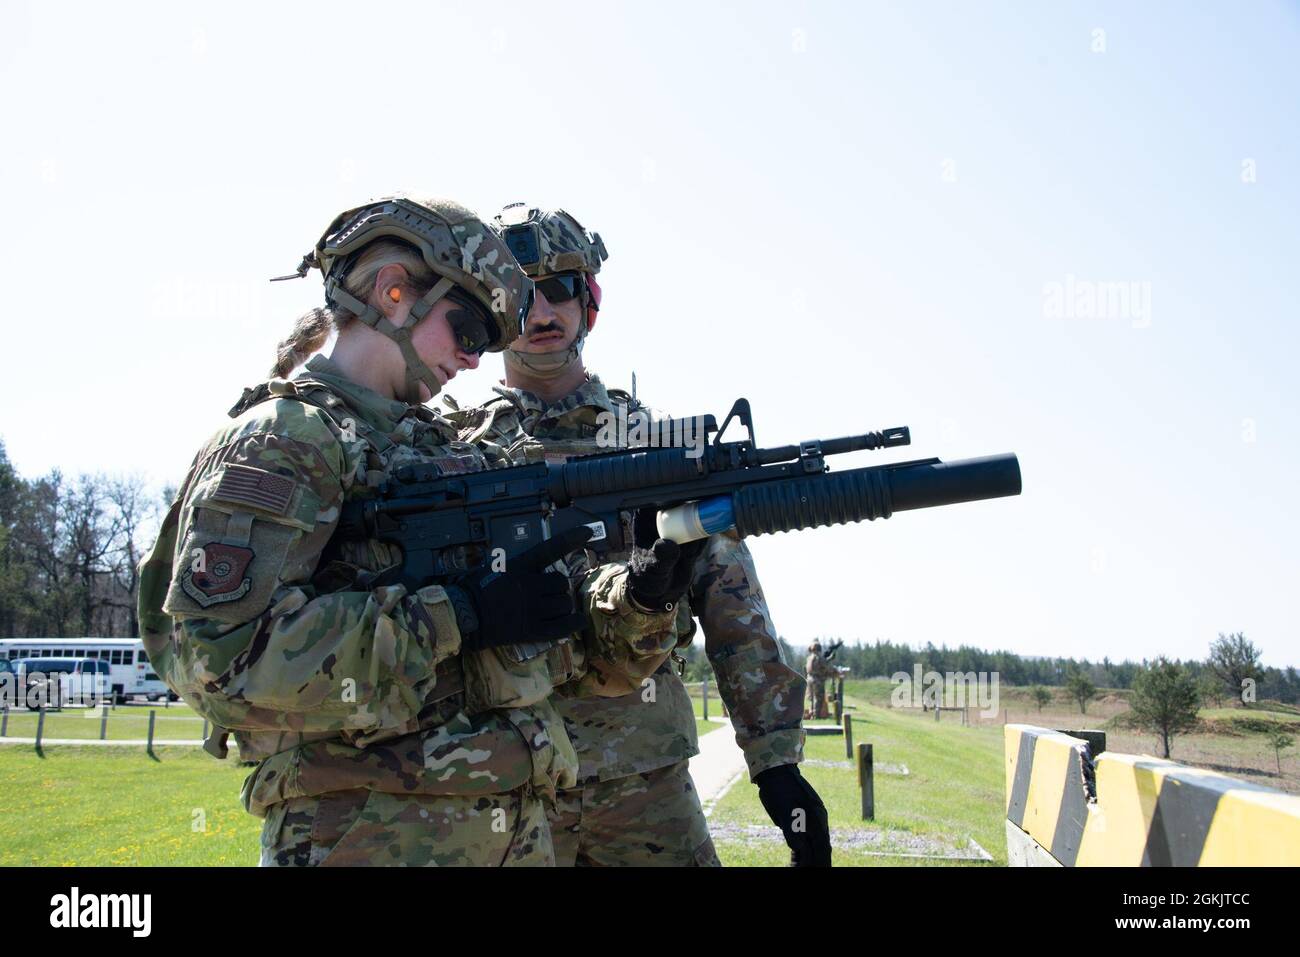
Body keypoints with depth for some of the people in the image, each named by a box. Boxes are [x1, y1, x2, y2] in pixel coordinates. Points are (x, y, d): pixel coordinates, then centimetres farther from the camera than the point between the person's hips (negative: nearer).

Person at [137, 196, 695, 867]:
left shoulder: (444, 452, 15)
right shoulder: (280, 439, -7)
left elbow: (552, 639, 16)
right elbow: (217, 654, -21)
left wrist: (639, 596, -5)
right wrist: (460, 614, -21)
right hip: (370, 838, -7)